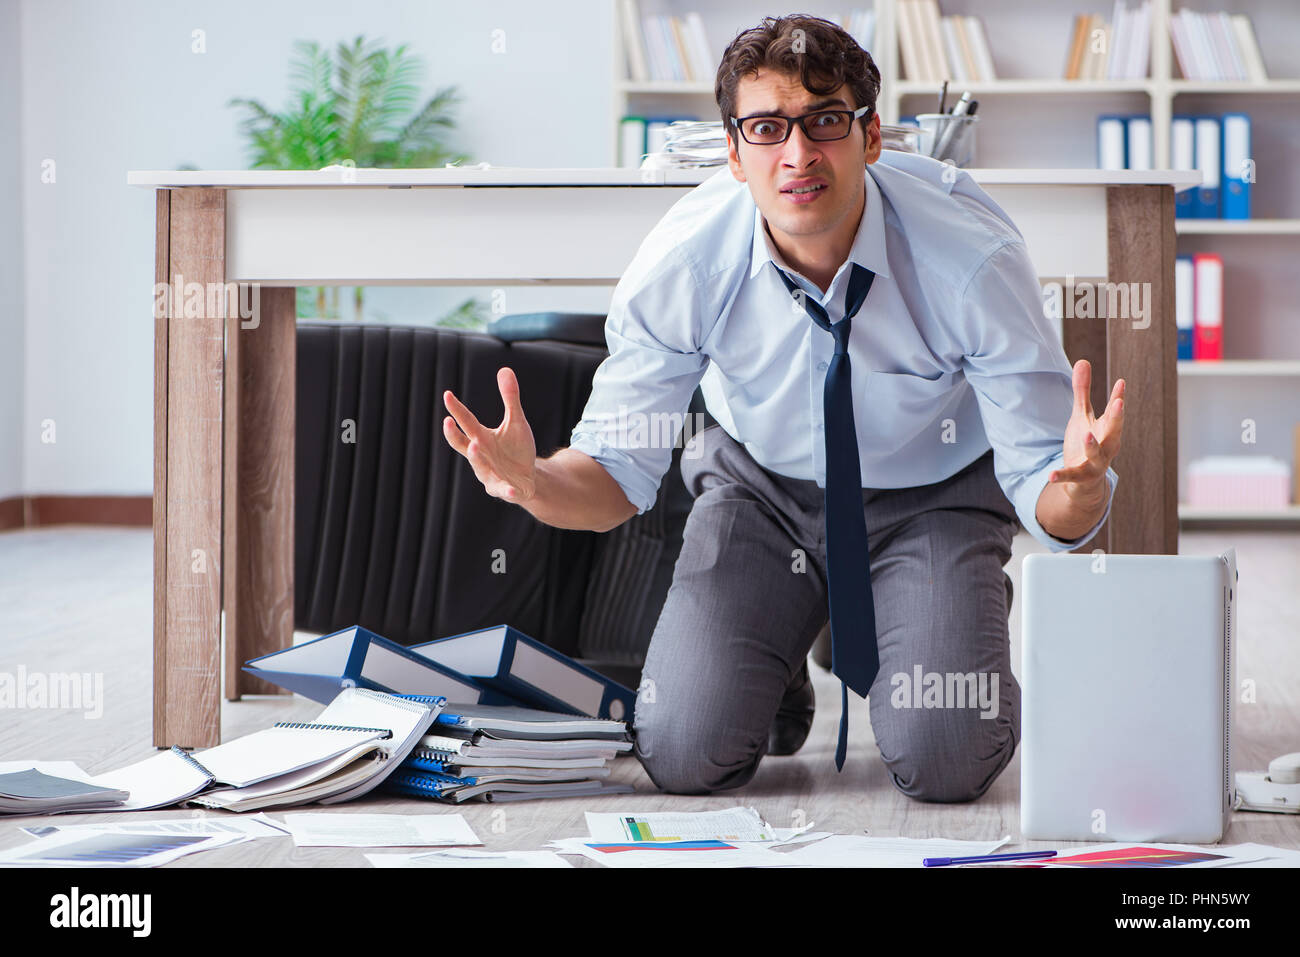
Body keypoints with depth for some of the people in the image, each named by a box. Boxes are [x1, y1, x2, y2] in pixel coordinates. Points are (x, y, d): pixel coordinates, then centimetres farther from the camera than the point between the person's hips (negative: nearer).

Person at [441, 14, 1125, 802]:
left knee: (943, 764, -22)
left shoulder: (973, 259, -30)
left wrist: (1076, 488, -52)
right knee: (685, 757, -15)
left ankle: (967, 622, 13)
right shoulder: (682, 264, -25)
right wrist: (534, 482, -39)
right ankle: (778, 668, 20)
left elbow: (1050, 502, -25)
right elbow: (619, 467, -15)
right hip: (763, 485, 1)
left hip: (932, 496, -1)